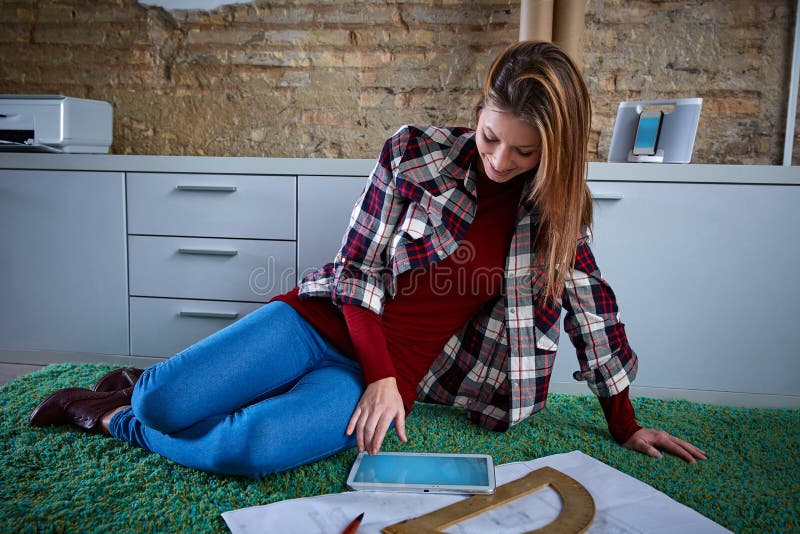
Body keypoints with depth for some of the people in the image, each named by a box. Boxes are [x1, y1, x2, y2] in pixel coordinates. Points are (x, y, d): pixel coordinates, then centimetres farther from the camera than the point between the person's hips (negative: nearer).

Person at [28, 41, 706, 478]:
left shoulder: (556, 208, 1)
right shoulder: (416, 151, -7)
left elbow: (590, 302, 8)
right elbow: (358, 269, -7)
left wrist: (625, 425, 10)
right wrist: (380, 376, -15)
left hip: (395, 367, 1)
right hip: (328, 319, 0)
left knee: (256, 448, -27)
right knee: (166, 402, -21)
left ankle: (111, 417, 3)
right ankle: (139, 392, 19)